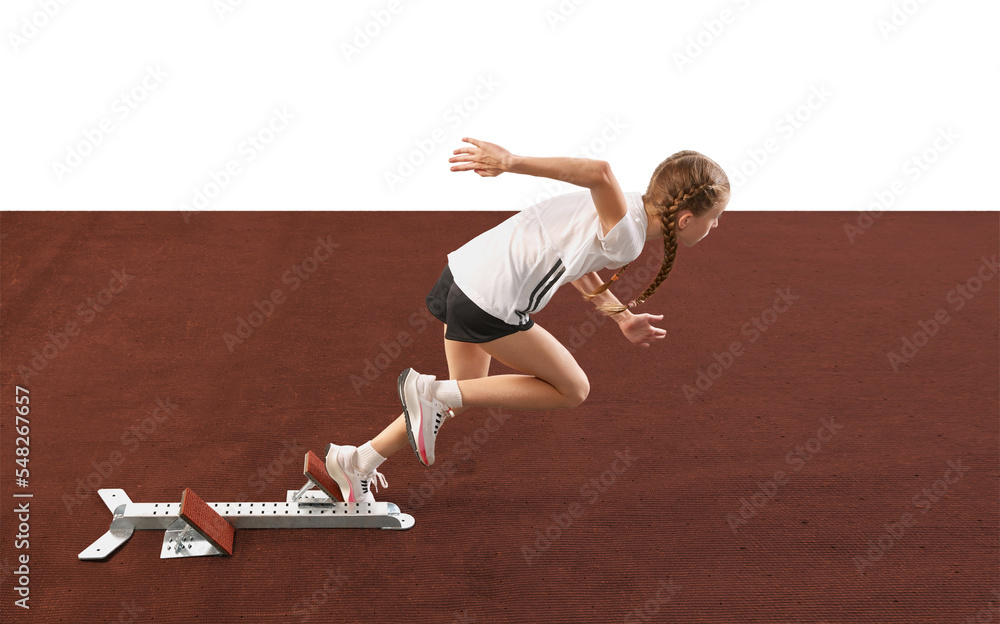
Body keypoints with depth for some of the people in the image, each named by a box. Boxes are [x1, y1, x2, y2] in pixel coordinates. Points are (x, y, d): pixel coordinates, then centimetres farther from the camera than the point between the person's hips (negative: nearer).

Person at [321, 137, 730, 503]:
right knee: (572, 390, 6)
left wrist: (622, 317, 25)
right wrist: (511, 162, -39)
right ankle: (432, 393, 2)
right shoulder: (626, 240, -16)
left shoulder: (631, 207, 12)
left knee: (465, 394, 23)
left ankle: (356, 461, 30)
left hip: (464, 270, 10)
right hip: (489, 303, -10)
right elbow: (601, 174, -37)